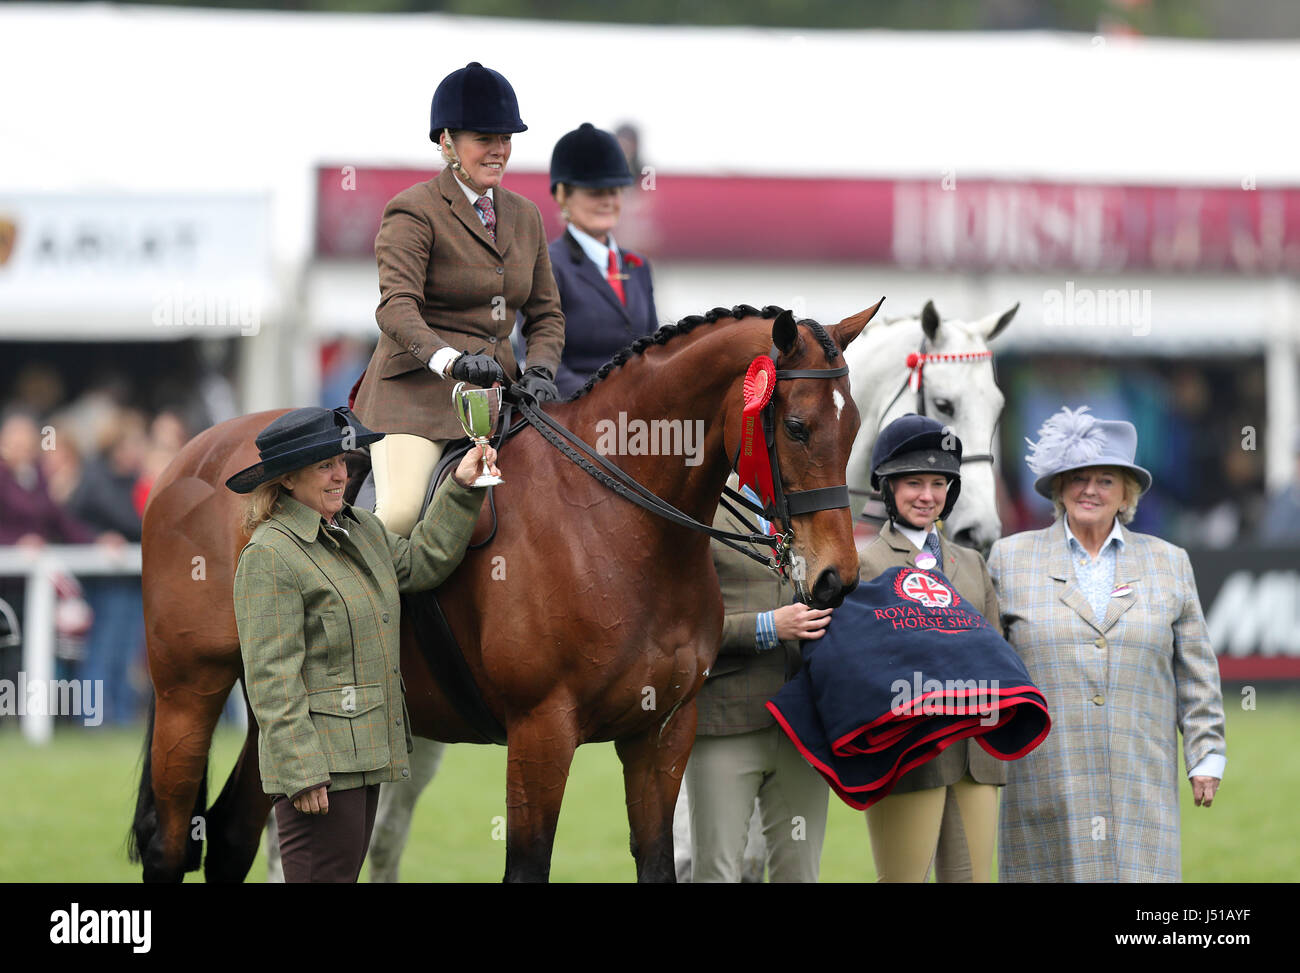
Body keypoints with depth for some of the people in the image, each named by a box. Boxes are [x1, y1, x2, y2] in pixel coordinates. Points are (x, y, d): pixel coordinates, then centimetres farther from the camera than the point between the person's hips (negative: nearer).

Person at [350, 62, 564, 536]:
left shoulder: (525, 216, 17)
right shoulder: (413, 212, -5)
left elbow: (545, 312, 20)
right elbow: (396, 307, -17)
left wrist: (539, 371, -2)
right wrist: (451, 360, -35)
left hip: (495, 388, 7)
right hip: (418, 387, -7)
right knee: (402, 513, -26)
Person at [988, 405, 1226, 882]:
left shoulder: (1168, 563, 9)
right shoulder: (1012, 558, 6)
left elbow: (1196, 672, 10)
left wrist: (1207, 757, 4)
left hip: (1138, 781, 1)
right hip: (1046, 777, -1)